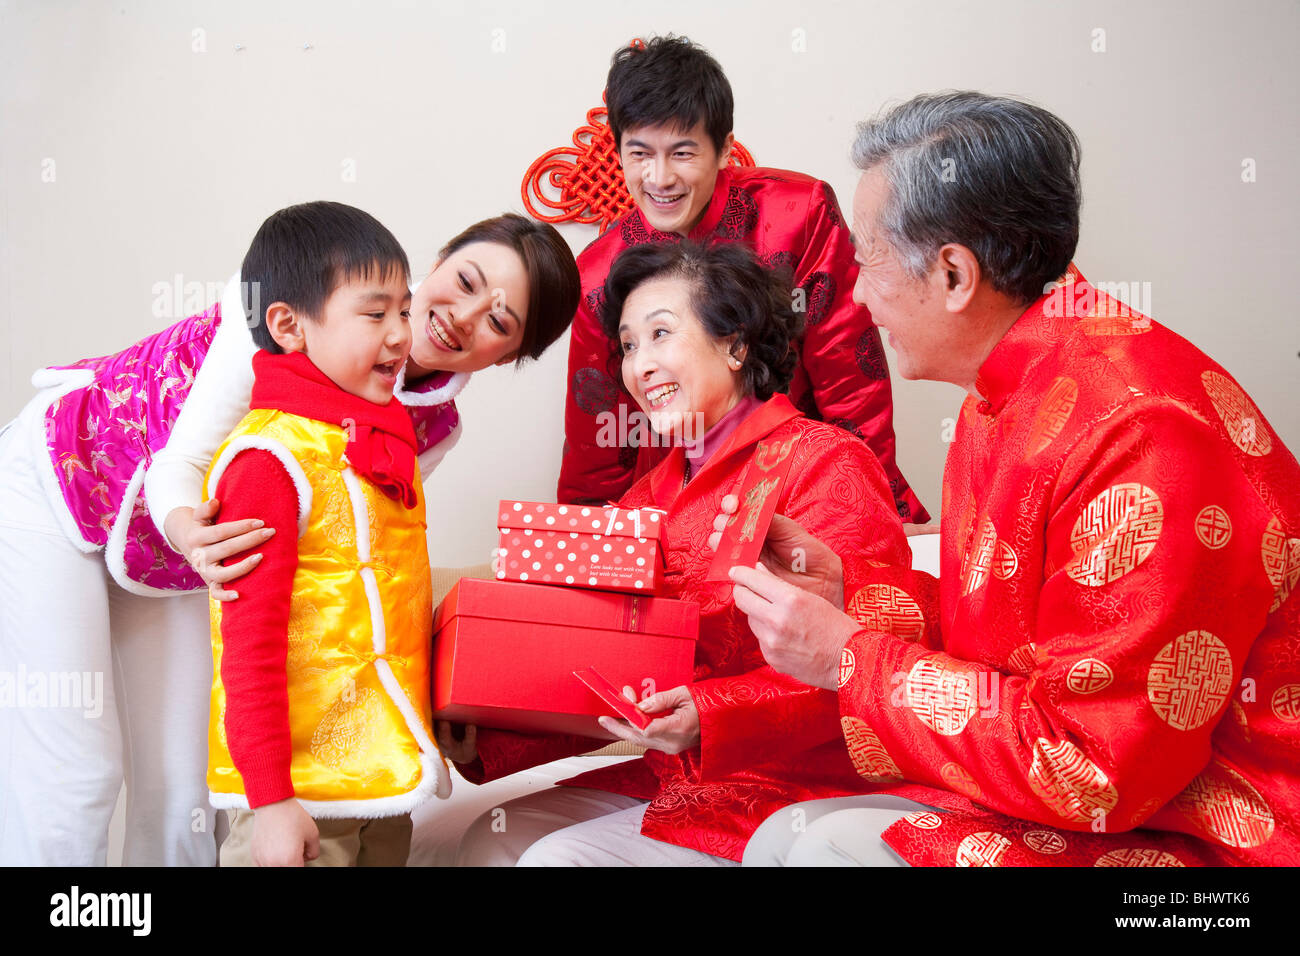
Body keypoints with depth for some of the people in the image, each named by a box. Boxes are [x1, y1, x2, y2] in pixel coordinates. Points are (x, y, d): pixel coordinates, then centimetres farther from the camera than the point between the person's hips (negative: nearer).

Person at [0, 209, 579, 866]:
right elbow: (184, 457, -27)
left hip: (164, 564, 5)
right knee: (72, 780, -7)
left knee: (181, 784, 2)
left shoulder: (433, 427, -10)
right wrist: (188, 529, -47)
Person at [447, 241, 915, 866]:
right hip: (671, 780, 7)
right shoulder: (652, 496, 14)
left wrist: (708, 718, -30)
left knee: (559, 856, -17)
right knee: (493, 840, -6)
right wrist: (483, 742, -4)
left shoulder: (826, 464, -9)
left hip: (795, 790, -7)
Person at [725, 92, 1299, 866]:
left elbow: (1092, 769, -22)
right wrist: (845, 583, 5)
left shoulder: (1141, 433, -24)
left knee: (835, 845, -22)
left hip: (1199, 838, -9)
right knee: (784, 833, -3)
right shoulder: (1008, 399, 7)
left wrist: (849, 659, -16)